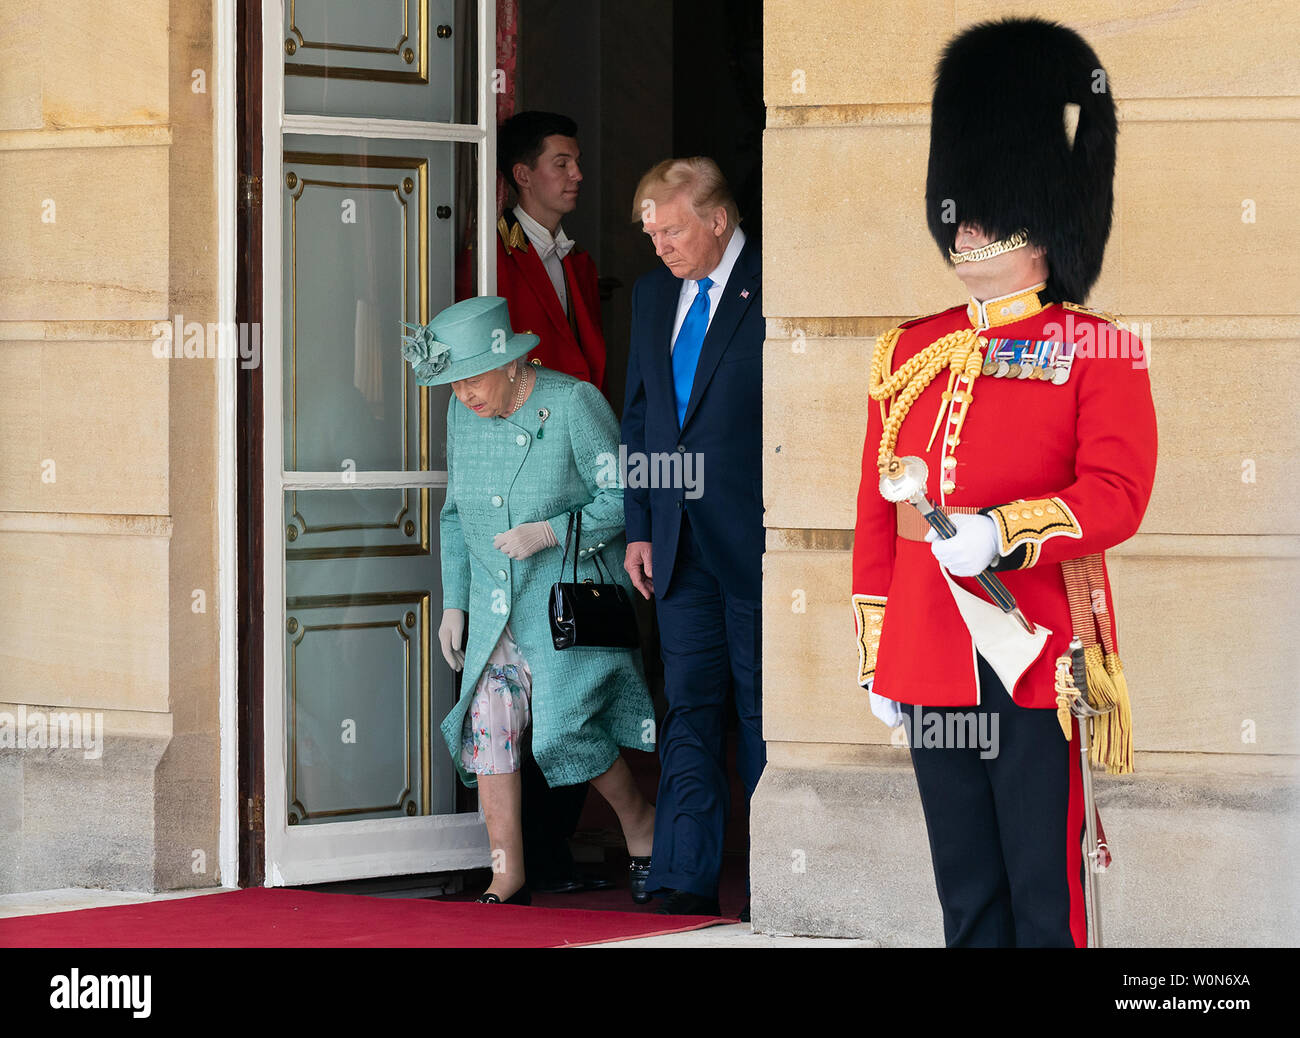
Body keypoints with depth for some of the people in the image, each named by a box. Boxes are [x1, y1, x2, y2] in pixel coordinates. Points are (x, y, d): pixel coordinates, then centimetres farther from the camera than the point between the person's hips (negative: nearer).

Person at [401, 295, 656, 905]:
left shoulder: (573, 404, -13)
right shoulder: (463, 413, 6)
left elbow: (624, 500, -11)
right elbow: (456, 513, 17)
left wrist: (549, 533, -22)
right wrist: (455, 603, 12)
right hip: (493, 607, 6)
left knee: (566, 731, -13)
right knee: (488, 728, -7)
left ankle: (641, 829, 14)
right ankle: (508, 879, -1)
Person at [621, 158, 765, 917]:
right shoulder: (653, 295, 13)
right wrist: (640, 527, 12)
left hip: (756, 539, -6)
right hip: (680, 542, 6)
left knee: (762, 707, 1)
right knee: (690, 708, 3)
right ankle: (689, 884, 2)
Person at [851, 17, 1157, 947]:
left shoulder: (1098, 353, -2)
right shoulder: (909, 355, 13)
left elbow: (1117, 497, -14)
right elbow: (876, 519, 16)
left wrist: (990, 534, -26)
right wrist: (877, 658, 13)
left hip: (1038, 662, -5)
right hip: (931, 663, 5)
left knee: (1043, 892, -2)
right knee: (967, 894, 10)